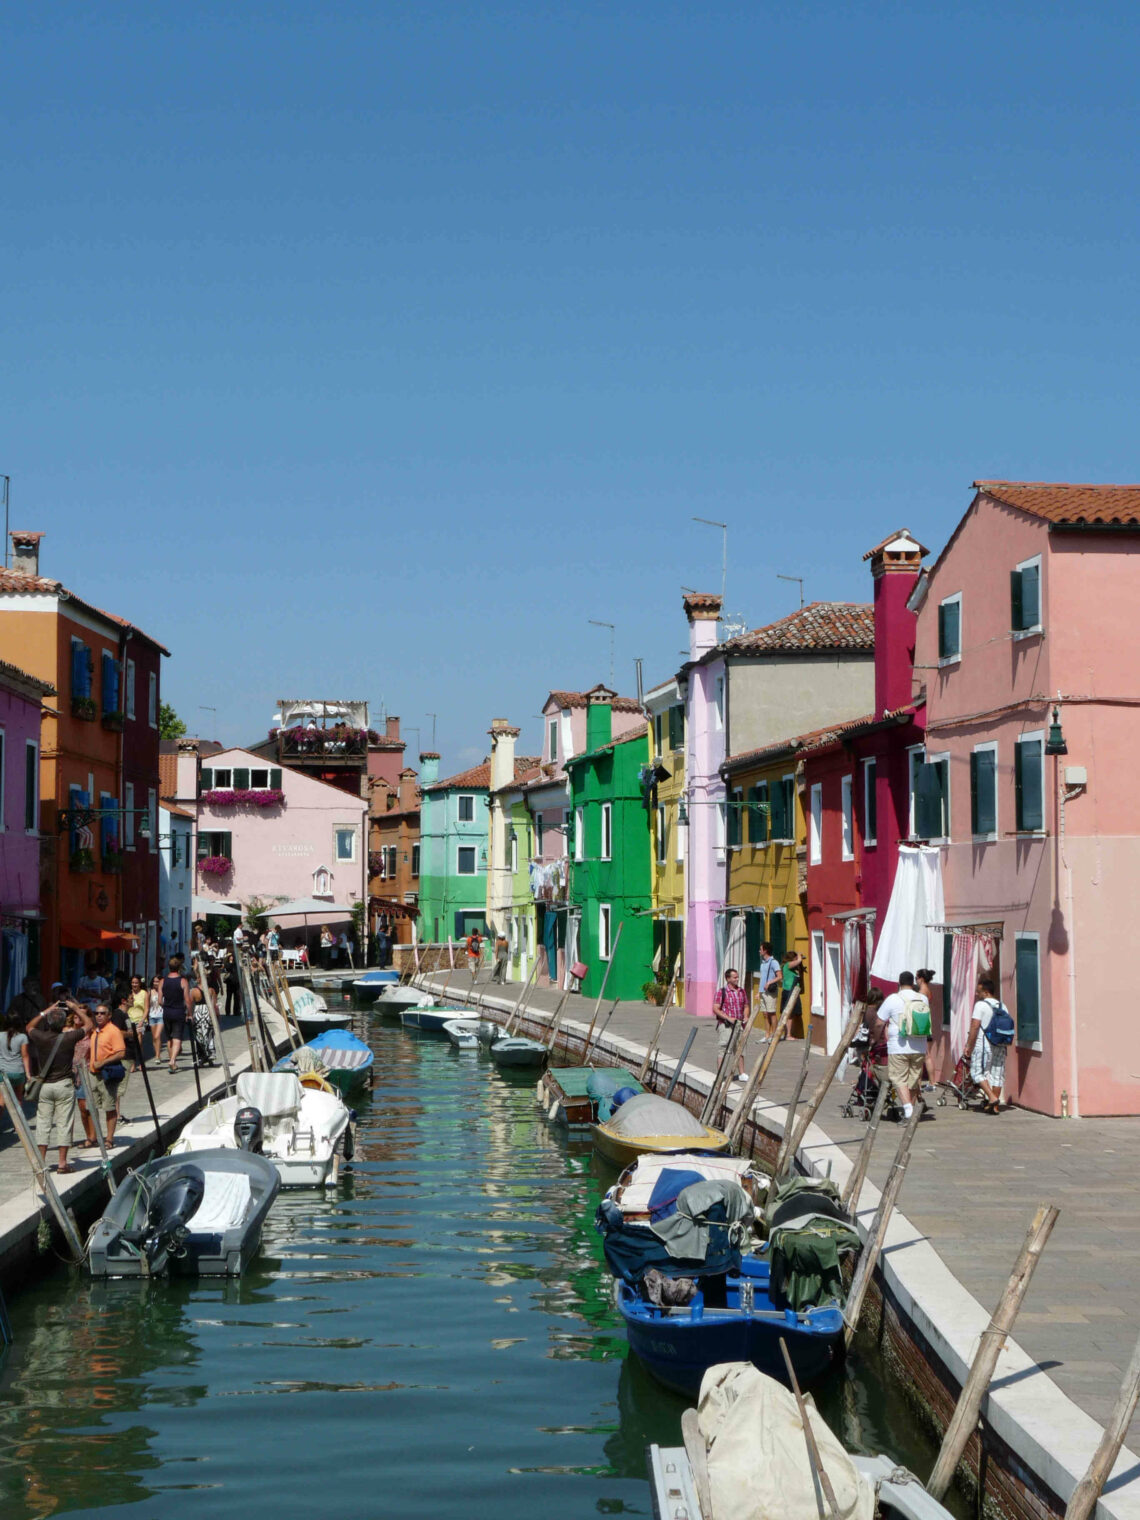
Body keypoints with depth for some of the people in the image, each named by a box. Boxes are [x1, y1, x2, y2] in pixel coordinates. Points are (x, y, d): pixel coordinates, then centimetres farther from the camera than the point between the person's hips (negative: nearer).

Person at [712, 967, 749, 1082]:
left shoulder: (741, 991, 9)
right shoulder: (722, 992, -8)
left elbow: (745, 1006, 19)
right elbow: (715, 1009, -11)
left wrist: (745, 1017, 0)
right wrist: (728, 1018, -19)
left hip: (739, 1024, 6)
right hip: (725, 1025, -6)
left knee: (740, 1049, 10)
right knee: (722, 1048, -3)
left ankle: (741, 1074, 18)